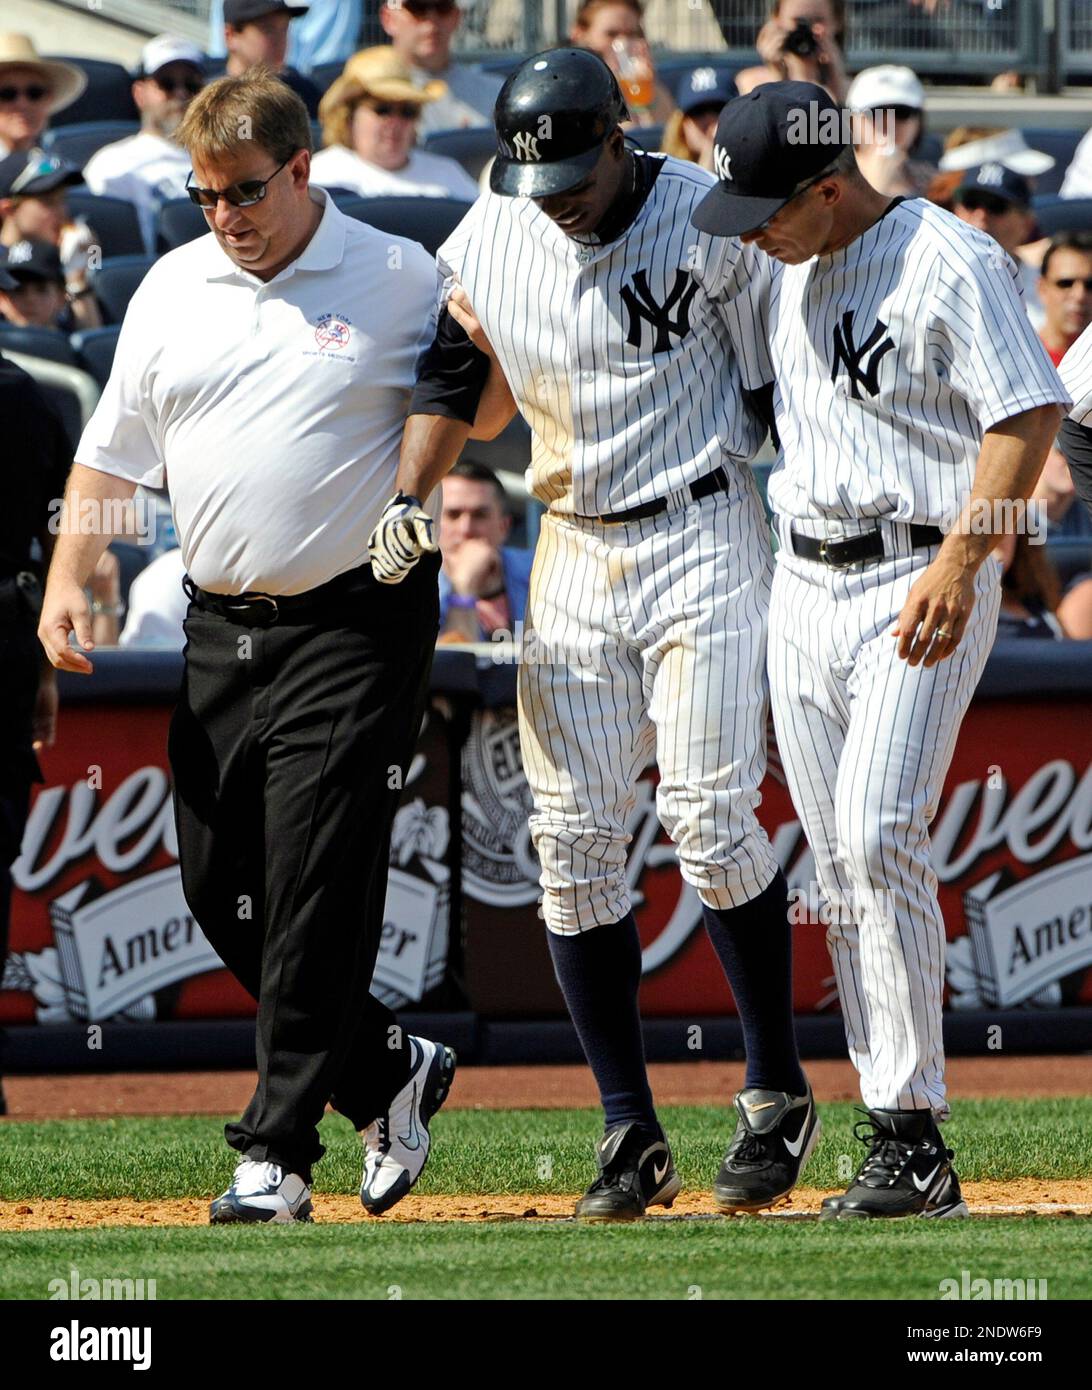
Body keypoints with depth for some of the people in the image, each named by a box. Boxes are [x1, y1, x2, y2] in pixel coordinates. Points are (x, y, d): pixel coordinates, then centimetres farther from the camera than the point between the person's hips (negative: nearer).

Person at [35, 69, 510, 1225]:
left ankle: (277, 1153, -7)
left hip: (353, 626, -5)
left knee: (316, 893, -11)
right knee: (219, 889, 5)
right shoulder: (173, 288, 10)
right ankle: (389, 1071, 24)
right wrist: (67, 577, 3)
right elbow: (114, 451, 13)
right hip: (218, 630, 5)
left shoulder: (402, 282, -1)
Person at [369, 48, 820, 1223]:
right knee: (571, 838, -2)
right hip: (572, 557, 5)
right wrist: (405, 507, -3)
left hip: (705, 542, -4)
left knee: (708, 818, -12)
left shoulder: (708, 220, -11)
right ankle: (629, 1134, 4)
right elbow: (448, 380, 12)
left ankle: (777, 1093, 6)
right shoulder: (486, 243, 1)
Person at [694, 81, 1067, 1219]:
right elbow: (746, 398, 27)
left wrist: (961, 560, -26)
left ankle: (915, 1137, -16)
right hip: (802, 585, 8)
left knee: (879, 836, -19)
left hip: (924, 581, -8)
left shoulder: (948, 263, -13)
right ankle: (898, 1160, 6)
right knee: (839, 866, 4)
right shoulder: (783, 273, 11)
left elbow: (1031, 413, -17)